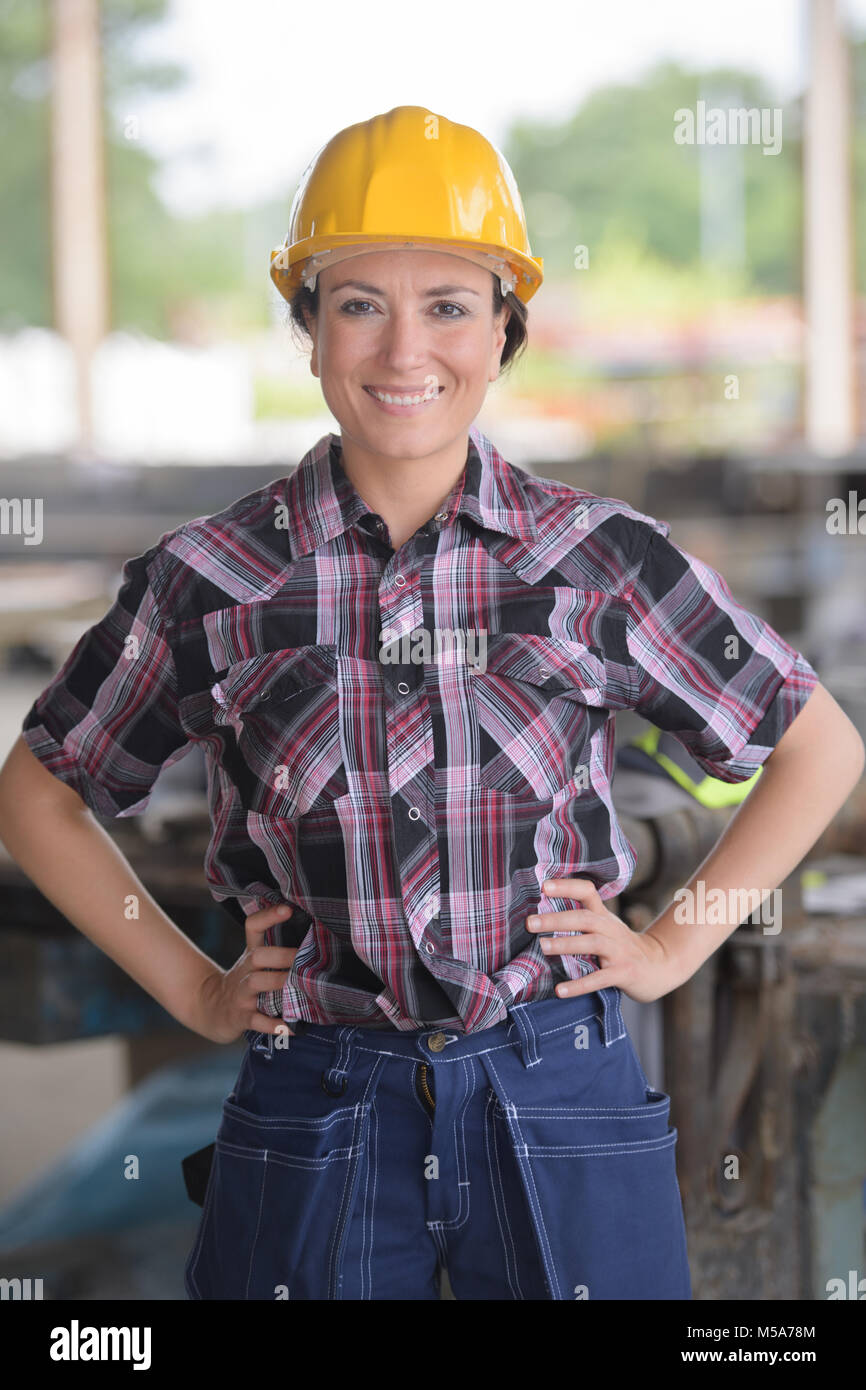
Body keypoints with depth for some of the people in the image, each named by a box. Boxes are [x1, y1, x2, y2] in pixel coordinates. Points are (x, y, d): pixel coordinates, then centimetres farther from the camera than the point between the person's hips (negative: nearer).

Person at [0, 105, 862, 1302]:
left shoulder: (600, 561, -3)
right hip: (317, 1106, 0)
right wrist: (190, 988, 5)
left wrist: (673, 950, 4)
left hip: (561, 1107, 0)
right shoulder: (210, 583, -2)